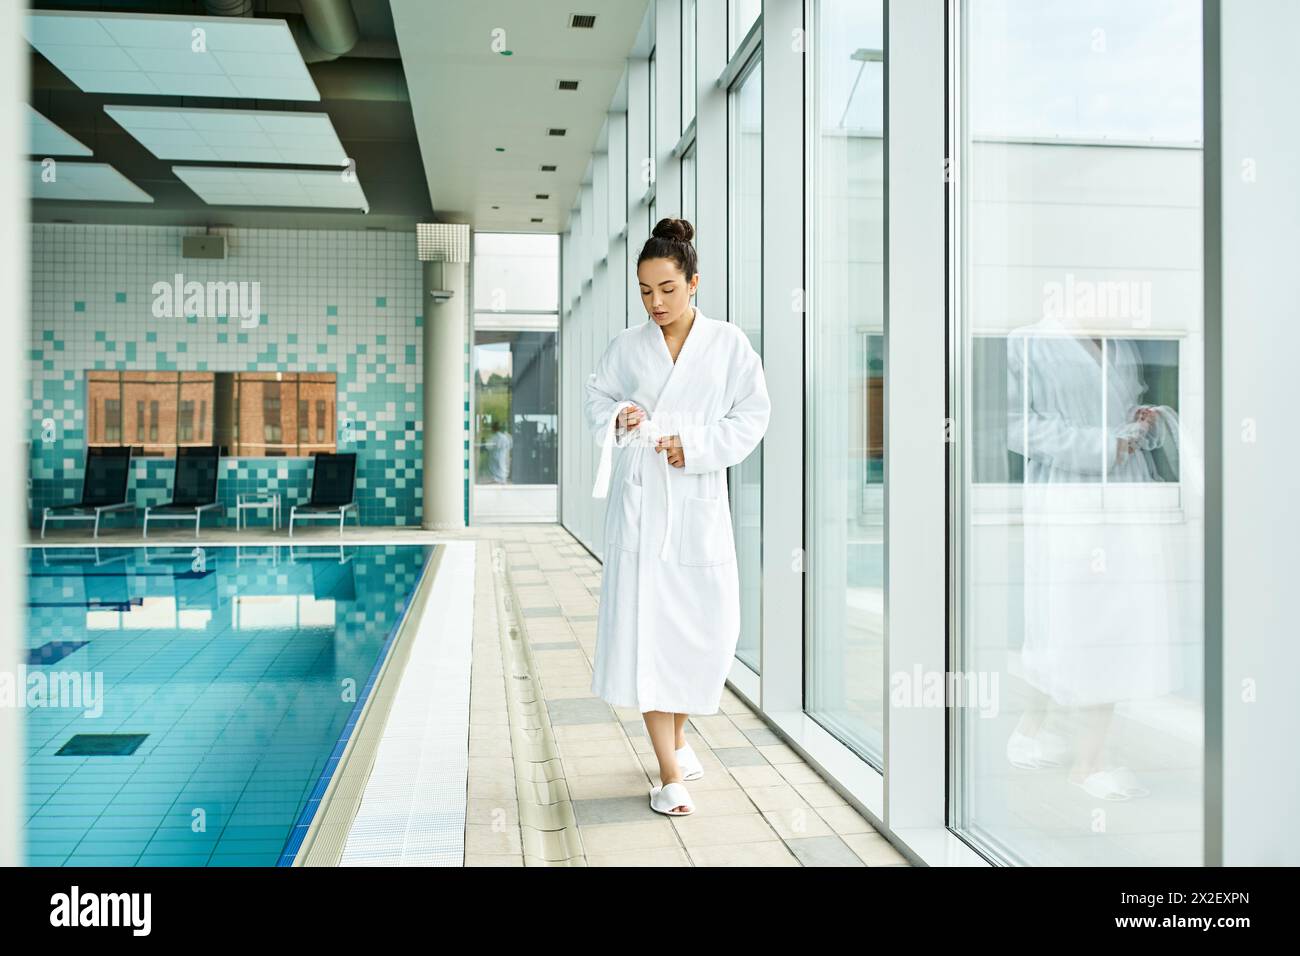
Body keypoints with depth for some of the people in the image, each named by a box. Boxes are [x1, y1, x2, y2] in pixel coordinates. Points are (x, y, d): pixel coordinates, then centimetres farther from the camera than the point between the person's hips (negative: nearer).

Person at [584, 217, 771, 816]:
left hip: (699, 501, 0)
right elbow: (595, 398, 15)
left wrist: (696, 445, -10)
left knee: (708, 624, 4)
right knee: (643, 623, -5)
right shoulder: (627, 345, 5)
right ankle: (670, 772, 3)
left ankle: (677, 733, 33)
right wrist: (617, 417, -7)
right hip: (639, 501, 0)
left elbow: (753, 415, 2)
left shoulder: (729, 344, 2)